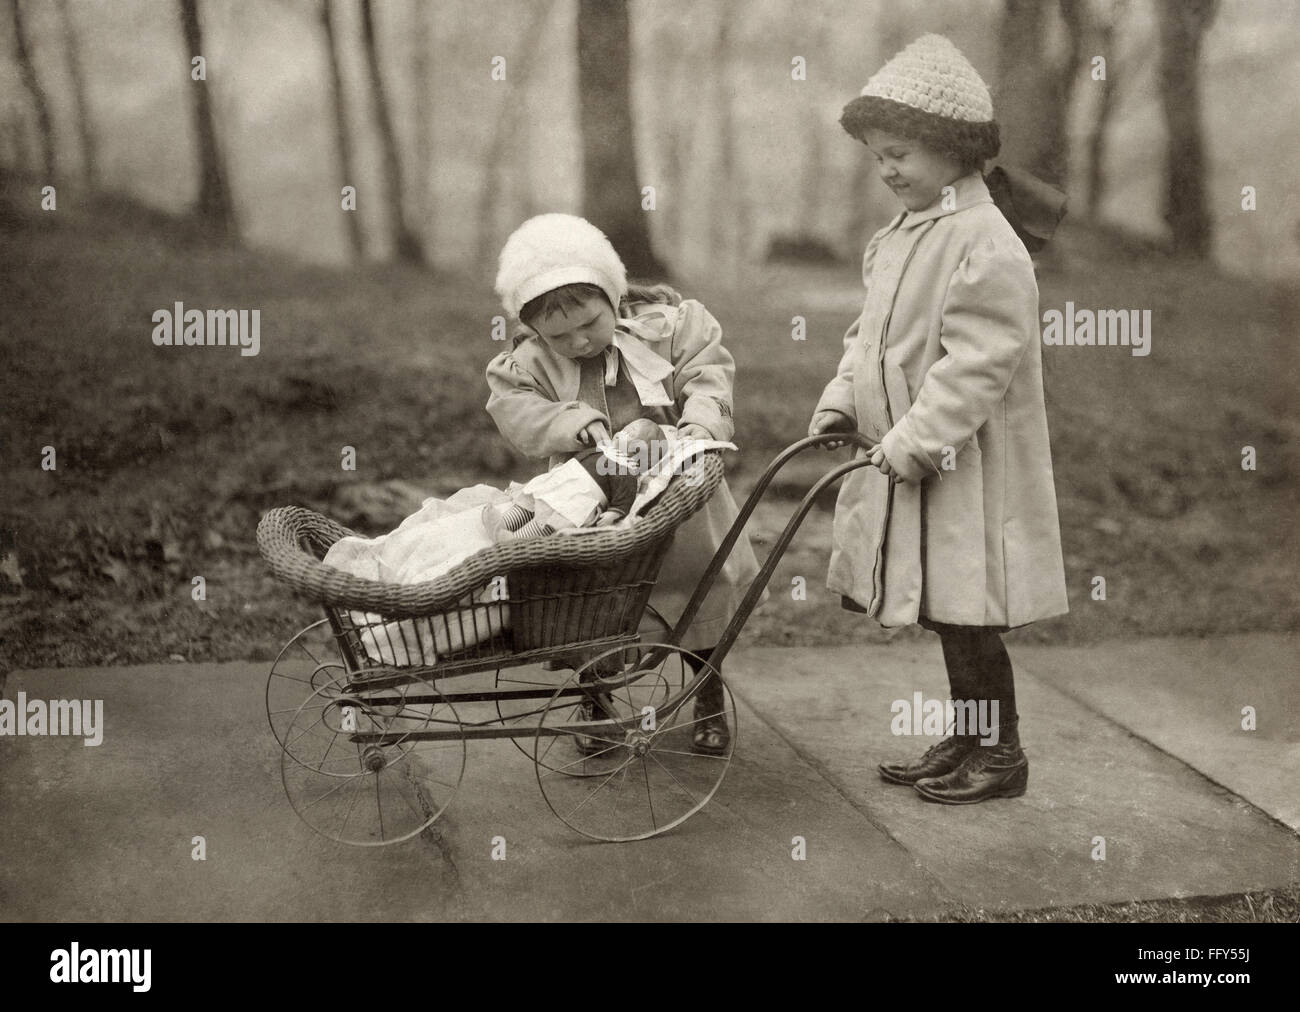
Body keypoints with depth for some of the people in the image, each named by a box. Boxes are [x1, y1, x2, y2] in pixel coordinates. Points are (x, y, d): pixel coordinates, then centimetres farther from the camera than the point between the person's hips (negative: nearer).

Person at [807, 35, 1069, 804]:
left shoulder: (987, 244, -17)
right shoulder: (901, 236, 12)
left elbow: (977, 365, -23)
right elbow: (872, 336, 18)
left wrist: (913, 442, -23)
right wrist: (841, 403, 5)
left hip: (967, 472, -9)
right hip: (906, 461, 9)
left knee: (966, 615, 0)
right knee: (945, 616, 16)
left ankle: (1001, 755, 15)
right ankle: (964, 743, 28)